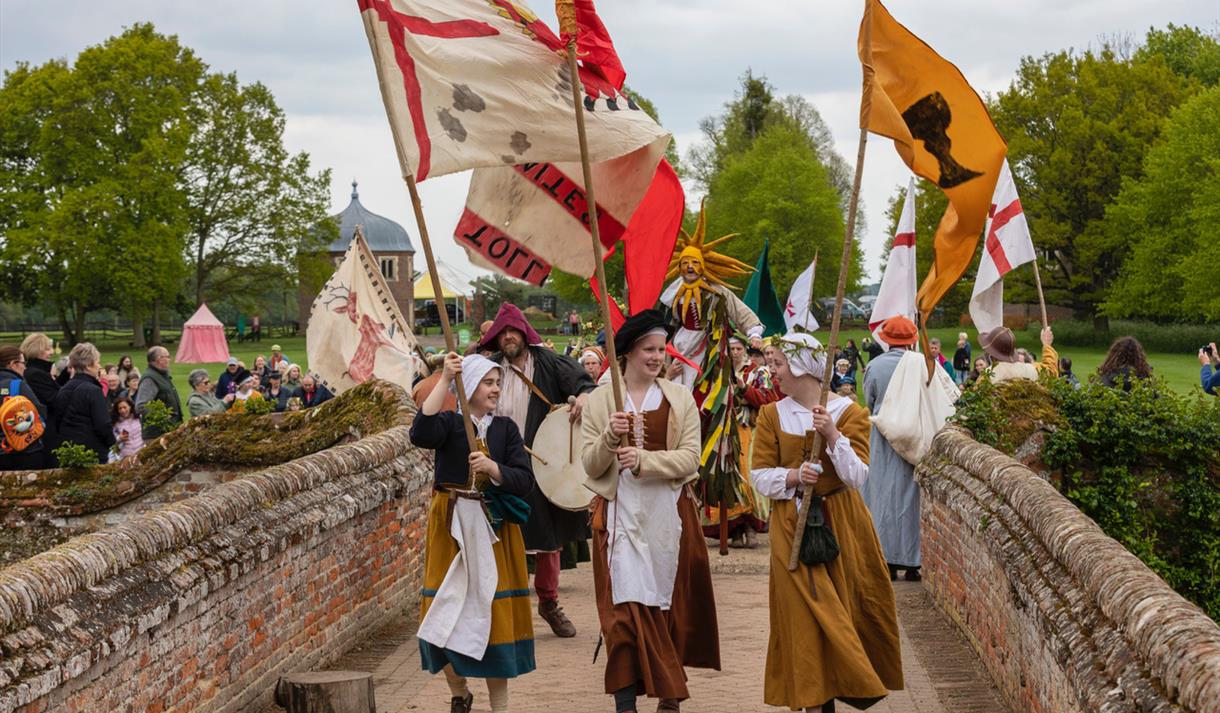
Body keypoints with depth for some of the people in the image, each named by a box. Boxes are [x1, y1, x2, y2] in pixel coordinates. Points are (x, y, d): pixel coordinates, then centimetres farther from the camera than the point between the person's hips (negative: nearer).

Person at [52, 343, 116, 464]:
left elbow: (57, 422, 15)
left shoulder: (63, 390, 10)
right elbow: (103, 425, -15)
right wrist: (111, 442, 1)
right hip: (93, 450, -7)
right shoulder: (93, 391, -13)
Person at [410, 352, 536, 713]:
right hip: (451, 528, -1)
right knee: (447, 612, 0)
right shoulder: (450, 422, 0)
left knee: (495, 612, 1)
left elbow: (525, 480, -3)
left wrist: (492, 468, -21)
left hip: (495, 529, 1)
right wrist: (445, 380, -25)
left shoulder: (506, 428, 6)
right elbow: (421, 434, -24)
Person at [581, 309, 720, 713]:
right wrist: (609, 437, -17)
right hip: (619, 510, -1)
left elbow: (690, 458, -5)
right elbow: (591, 467, 2)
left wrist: (642, 460, -20)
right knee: (626, 602, -8)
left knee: (670, 600, 5)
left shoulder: (680, 398, 6)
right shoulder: (600, 400, 5)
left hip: (669, 510, 1)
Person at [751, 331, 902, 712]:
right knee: (806, 612, -4)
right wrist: (793, 475, -18)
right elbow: (760, 477, 1)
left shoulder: (848, 411, -2)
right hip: (793, 527, 1)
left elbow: (857, 477, -9)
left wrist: (833, 435, -21)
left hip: (841, 523, 0)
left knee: (847, 607, 2)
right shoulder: (772, 415, 4)